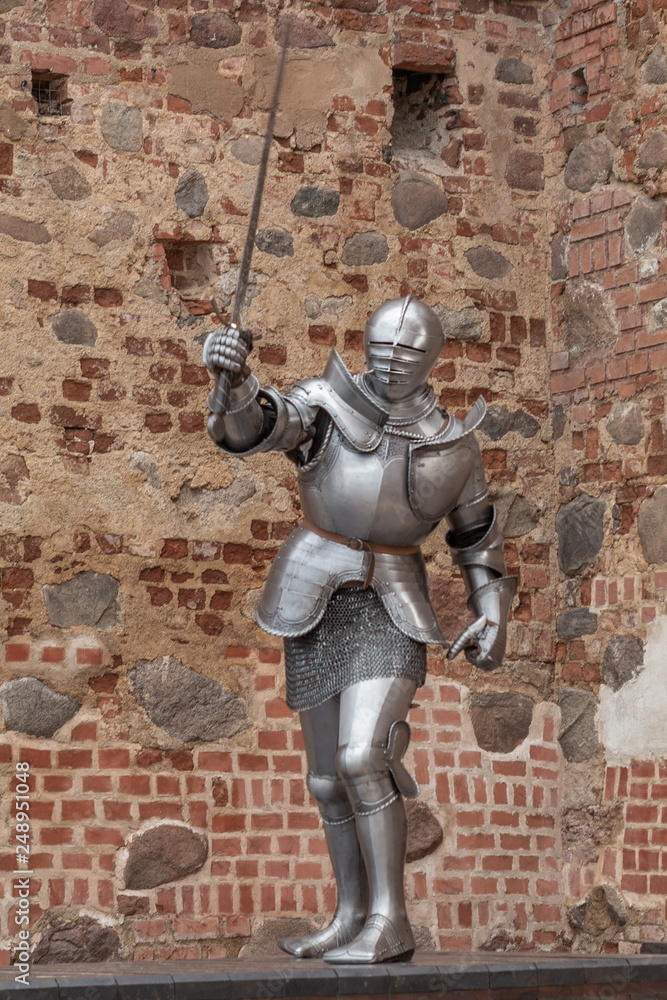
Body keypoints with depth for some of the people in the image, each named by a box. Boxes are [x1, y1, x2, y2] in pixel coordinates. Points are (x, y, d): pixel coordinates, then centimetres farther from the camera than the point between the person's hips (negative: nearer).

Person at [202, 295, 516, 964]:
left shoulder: (452, 445, -2)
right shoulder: (325, 406, -7)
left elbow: (476, 534, 14)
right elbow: (249, 427, -27)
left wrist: (493, 614, 3)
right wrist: (234, 381, -48)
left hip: (390, 610, -2)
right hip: (316, 607, 2)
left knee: (361, 758, -20)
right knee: (329, 778, 9)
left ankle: (388, 923, -13)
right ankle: (350, 919, 23)